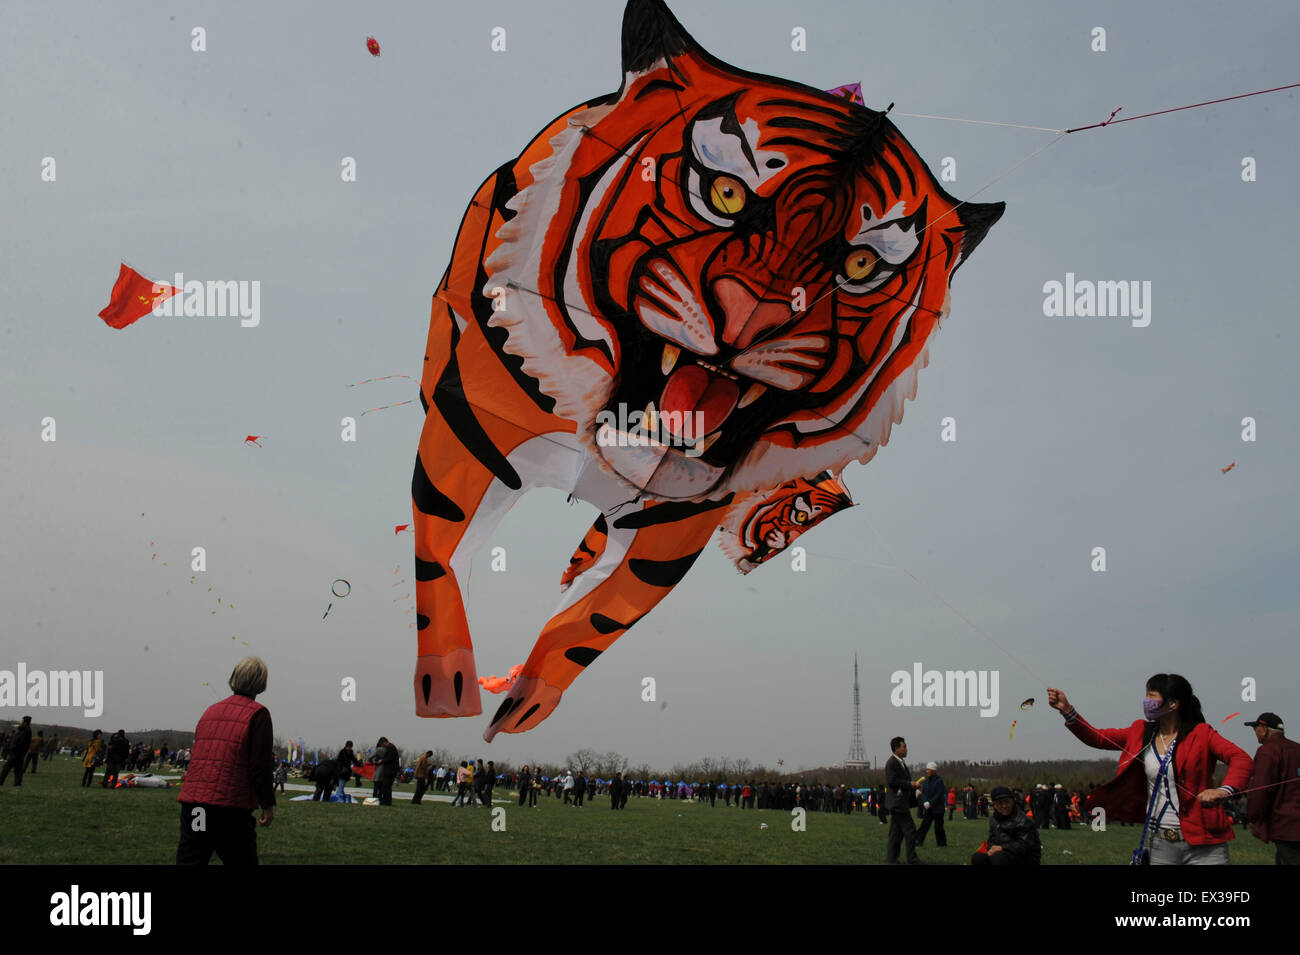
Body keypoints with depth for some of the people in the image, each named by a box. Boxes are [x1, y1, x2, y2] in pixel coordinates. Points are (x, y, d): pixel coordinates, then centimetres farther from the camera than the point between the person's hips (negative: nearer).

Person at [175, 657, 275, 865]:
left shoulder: (210, 710, 17)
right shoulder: (258, 713, -3)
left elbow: (195, 756, 21)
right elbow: (260, 764, -7)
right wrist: (268, 804, -2)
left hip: (192, 800, 6)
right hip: (230, 806, -5)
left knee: (189, 860, 5)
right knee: (242, 860, 7)